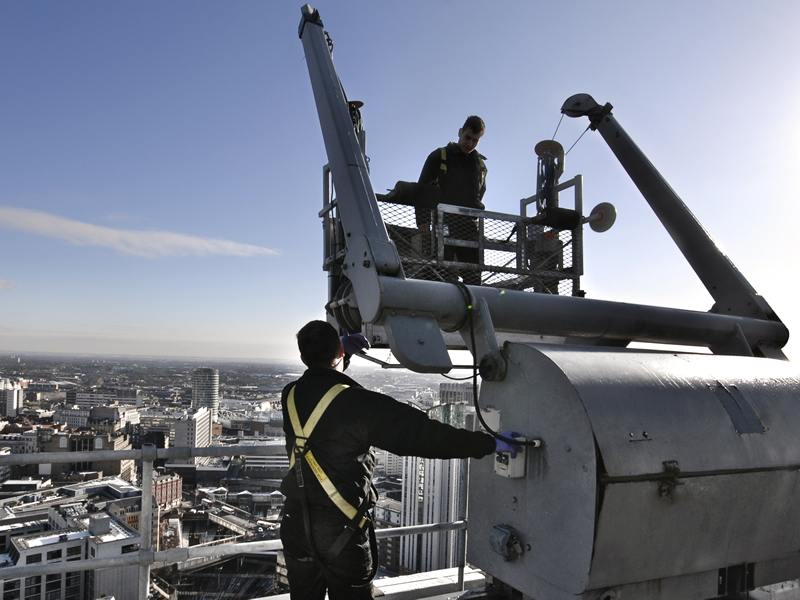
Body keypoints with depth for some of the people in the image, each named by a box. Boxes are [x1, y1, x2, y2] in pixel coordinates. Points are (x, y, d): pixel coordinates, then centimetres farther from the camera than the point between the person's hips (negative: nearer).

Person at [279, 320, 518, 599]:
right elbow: (421, 433, -25)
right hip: (340, 531, -6)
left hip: (296, 523, 6)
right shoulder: (358, 404, -22)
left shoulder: (291, 395, -2)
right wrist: (489, 443, -20)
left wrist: (343, 350, 22)